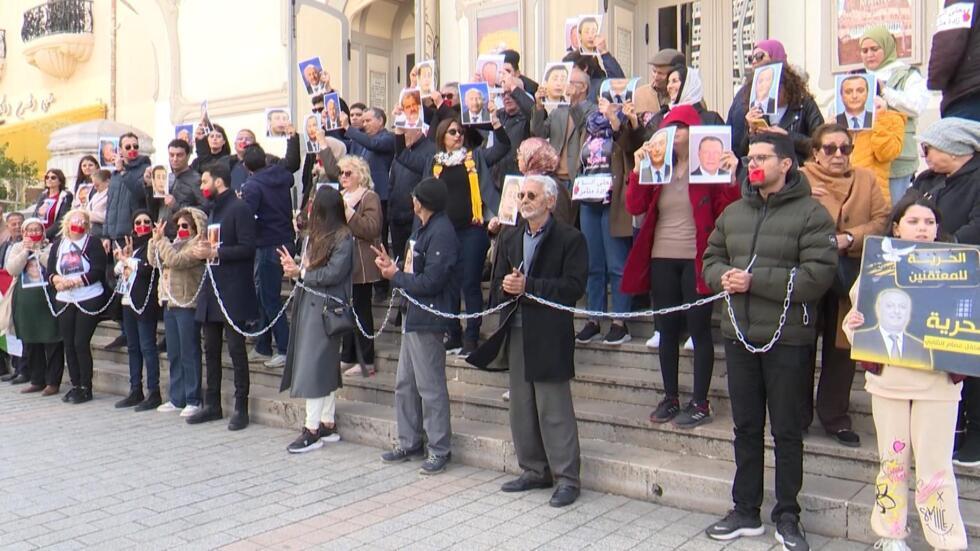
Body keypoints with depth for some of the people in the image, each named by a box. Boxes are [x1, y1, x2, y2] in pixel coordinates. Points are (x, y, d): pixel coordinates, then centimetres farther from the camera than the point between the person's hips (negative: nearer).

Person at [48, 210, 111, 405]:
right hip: (64, 301, 5)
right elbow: (50, 271, 9)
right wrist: (57, 280, -12)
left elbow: (98, 271, -13)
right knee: (68, 343, 6)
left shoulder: (92, 243, -3)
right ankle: (75, 385, 17)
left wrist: (73, 282, -17)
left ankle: (86, 387, 4)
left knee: (81, 343, -7)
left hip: (89, 299, -5)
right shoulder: (58, 244, 12)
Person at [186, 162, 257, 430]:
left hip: (233, 291, -9)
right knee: (211, 350, 12)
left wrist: (214, 253, -18)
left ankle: (241, 408, 3)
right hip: (211, 290, 9)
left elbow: (248, 248, -17)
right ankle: (212, 404, 21)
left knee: (236, 349, -4)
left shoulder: (240, 208, -9)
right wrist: (202, 249, 5)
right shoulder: (213, 210, 19)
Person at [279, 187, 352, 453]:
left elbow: (332, 274, -17)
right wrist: (296, 268, -6)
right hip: (309, 304, 8)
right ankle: (327, 425, 18)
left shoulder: (344, 238, -10)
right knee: (325, 366, 11)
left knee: (313, 365, -8)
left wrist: (301, 272, -6)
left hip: (325, 308, -8)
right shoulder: (315, 236, 15)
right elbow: (308, 267, 15)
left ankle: (312, 430, -3)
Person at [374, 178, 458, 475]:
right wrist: (395, 267, 2)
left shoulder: (441, 233, -18)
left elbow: (430, 282, -23)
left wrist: (395, 276, -11)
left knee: (430, 387, -1)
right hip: (412, 316, 11)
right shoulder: (423, 227, 16)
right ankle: (409, 443, 27)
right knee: (405, 383, 16)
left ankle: (439, 450, 11)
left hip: (428, 318, -11)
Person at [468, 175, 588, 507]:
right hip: (516, 333, 7)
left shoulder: (570, 239, -5)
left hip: (549, 336, -6)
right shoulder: (510, 238, 15)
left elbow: (573, 287, -14)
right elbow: (497, 283, 16)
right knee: (522, 409, 12)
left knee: (555, 410, -3)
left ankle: (567, 478, 7)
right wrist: (506, 287, -8)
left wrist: (528, 286, -19)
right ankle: (534, 471, 24)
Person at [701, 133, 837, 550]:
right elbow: (712, 258, 16)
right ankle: (745, 512, 26)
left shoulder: (811, 214, -8)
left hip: (788, 339, -5)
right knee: (746, 428, 14)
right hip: (738, 335, 5)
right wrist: (722, 277, -8)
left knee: (787, 432, 7)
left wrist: (754, 281, -20)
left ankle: (787, 517, 22)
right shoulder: (733, 212, 11)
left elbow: (817, 275, -18)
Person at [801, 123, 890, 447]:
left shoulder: (866, 180, 10)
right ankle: (797, 416, 20)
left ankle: (835, 416, 23)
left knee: (842, 349, 8)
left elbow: (881, 220, 0)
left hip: (849, 278, 2)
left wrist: (850, 238, -15)